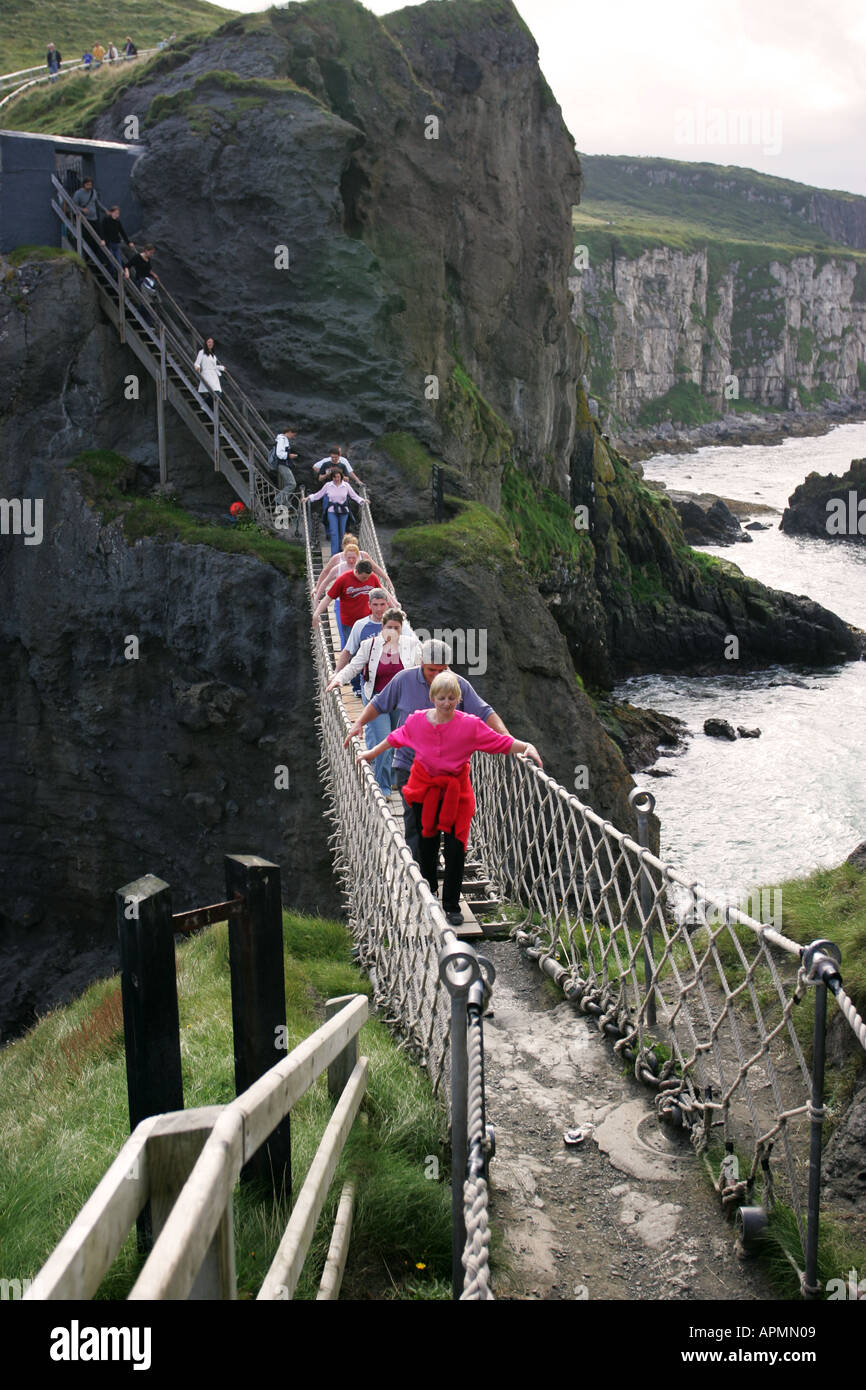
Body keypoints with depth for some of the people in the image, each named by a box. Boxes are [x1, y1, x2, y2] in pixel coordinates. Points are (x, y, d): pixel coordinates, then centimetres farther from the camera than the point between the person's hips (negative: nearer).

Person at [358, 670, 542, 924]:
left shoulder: (470, 725, -15)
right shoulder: (418, 721, -9)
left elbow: (501, 742, -13)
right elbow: (396, 737, 9)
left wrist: (527, 747, -27)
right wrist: (372, 753, 20)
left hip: (456, 790, -2)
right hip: (425, 788, 2)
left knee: (456, 846, -5)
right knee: (427, 843, 15)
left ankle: (451, 905, 8)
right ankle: (428, 891, 40)